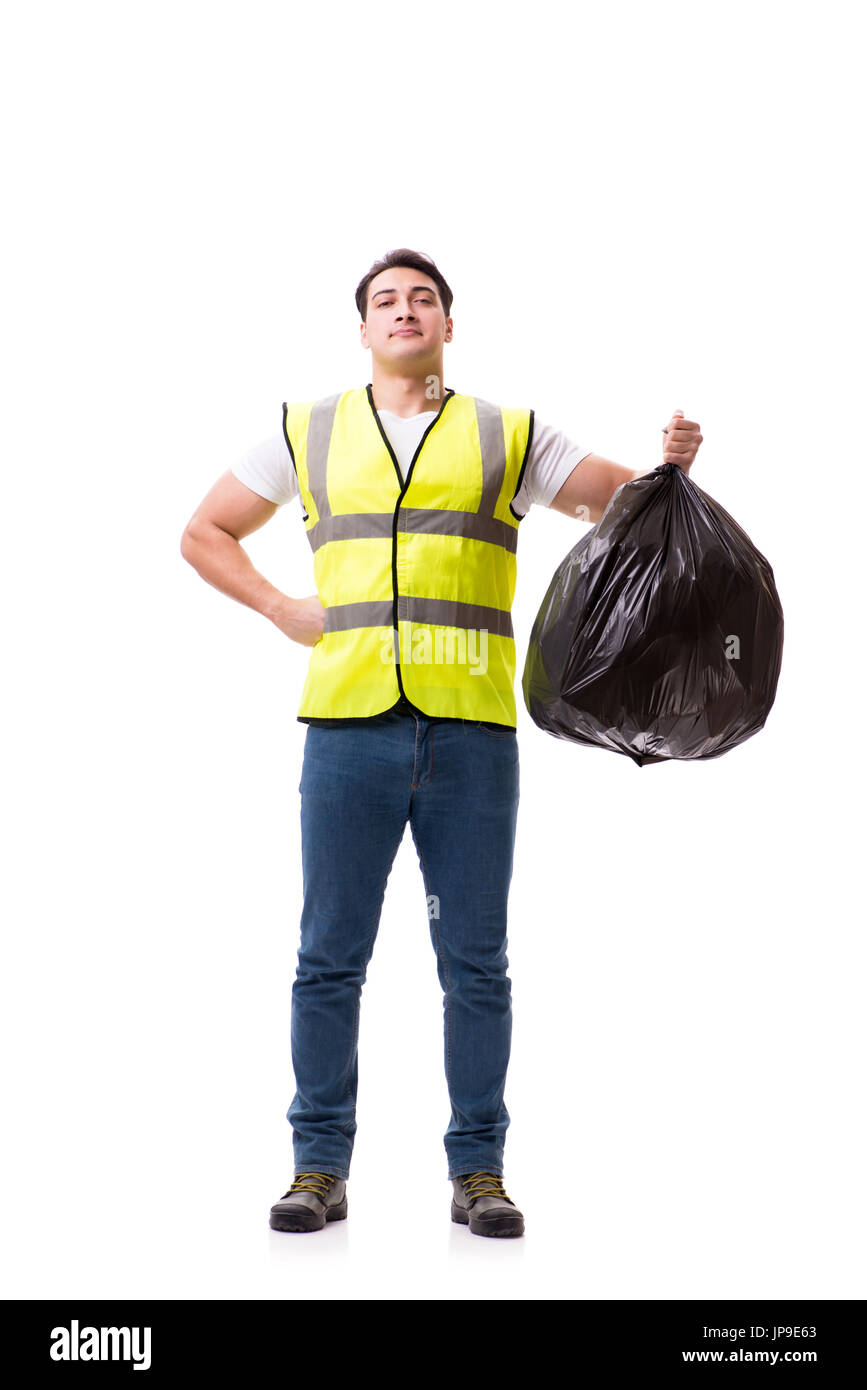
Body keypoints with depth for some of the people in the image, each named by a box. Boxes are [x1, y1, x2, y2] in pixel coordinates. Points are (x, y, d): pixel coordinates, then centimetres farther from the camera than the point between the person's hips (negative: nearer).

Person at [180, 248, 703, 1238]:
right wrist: (284, 611, 6)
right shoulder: (308, 432, 15)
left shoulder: (510, 437, 13)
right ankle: (320, 1166, 14)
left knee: (475, 964, 3)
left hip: (473, 728, 0)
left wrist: (670, 466, -11)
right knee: (331, 956, 3)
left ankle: (478, 1170, 14)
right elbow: (203, 535, 21)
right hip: (349, 723, 1)